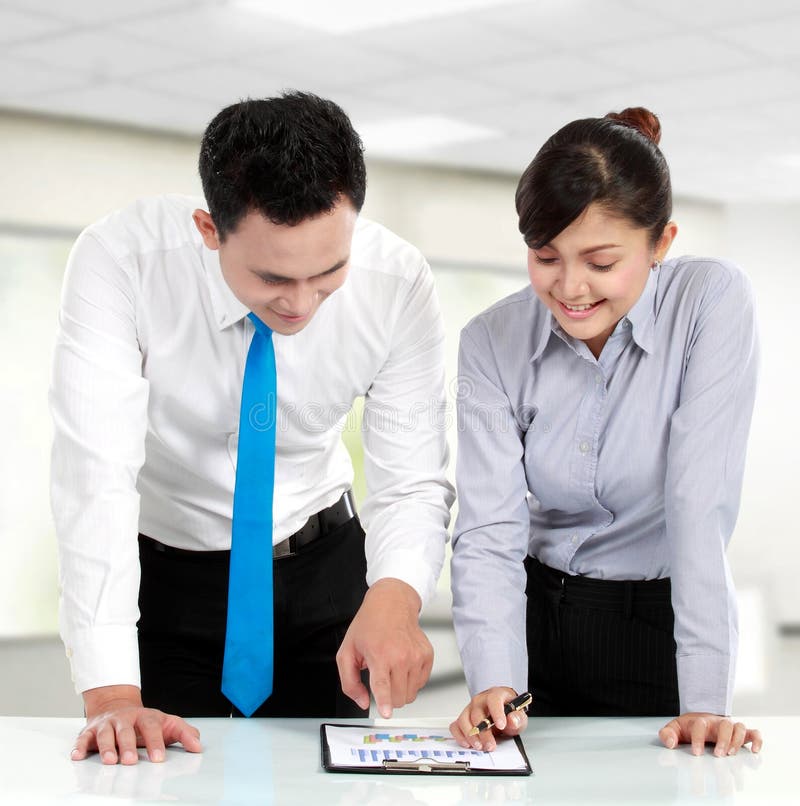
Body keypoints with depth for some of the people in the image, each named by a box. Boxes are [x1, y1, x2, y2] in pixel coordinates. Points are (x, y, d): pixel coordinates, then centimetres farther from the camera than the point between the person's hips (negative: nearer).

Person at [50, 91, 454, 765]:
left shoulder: (400, 285, -21)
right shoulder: (121, 260, -28)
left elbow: (412, 483, -18)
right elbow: (96, 471, -33)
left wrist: (395, 595, -41)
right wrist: (111, 694, -40)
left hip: (323, 568, 2)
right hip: (161, 568, -2)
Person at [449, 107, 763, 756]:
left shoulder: (712, 301, -16)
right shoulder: (492, 343, -8)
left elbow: (702, 506, -22)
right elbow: (488, 532, -14)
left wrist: (707, 701, -26)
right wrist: (495, 683, -29)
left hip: (662, 624, -2)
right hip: (540, 622, 2)